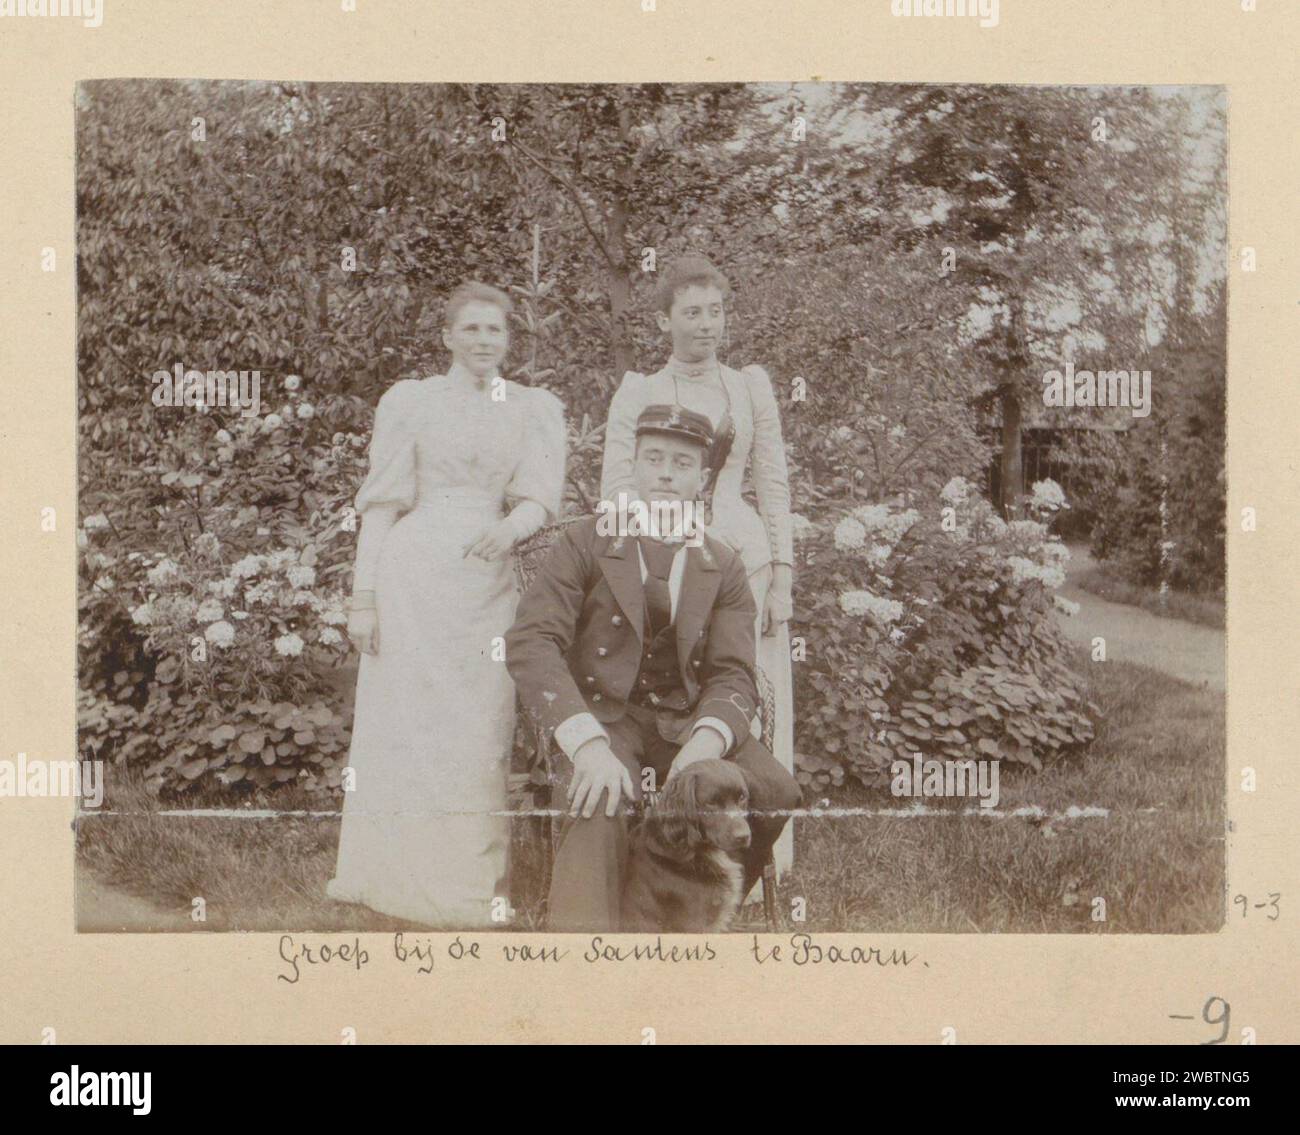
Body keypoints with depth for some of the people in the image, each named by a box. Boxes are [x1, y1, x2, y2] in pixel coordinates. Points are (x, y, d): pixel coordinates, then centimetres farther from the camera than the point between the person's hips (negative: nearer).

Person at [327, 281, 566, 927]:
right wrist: (363, 595, -3)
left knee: (481, 730, 1)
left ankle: (468, 885, 11)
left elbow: (540, 498, 3)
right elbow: (382, 501, 4)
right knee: (403, 721, 0)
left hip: (490, 579, 2)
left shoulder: (535, 408, 12)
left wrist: (509, 528, -21)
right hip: (413, 576, -1)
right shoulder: (408, 400, 7)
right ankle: (396, 879, 10)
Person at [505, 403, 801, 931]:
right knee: (599, 806, -36)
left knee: (774, 791, -24)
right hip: (602, 717, -3)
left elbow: (732, 674, 1)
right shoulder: (586, 542, 1)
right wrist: (586, 743, -27)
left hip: (685, 721, 3)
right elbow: (531, 644, -11)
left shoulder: (723, 567, 10)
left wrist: (706, 740, -25)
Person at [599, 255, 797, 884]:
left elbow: (774, 487, 10)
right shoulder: (637, 392, 5)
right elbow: (615, 491, 2)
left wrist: (782, 577, 3)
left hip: (745, 556, 2)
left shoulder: (751, 385, 11)